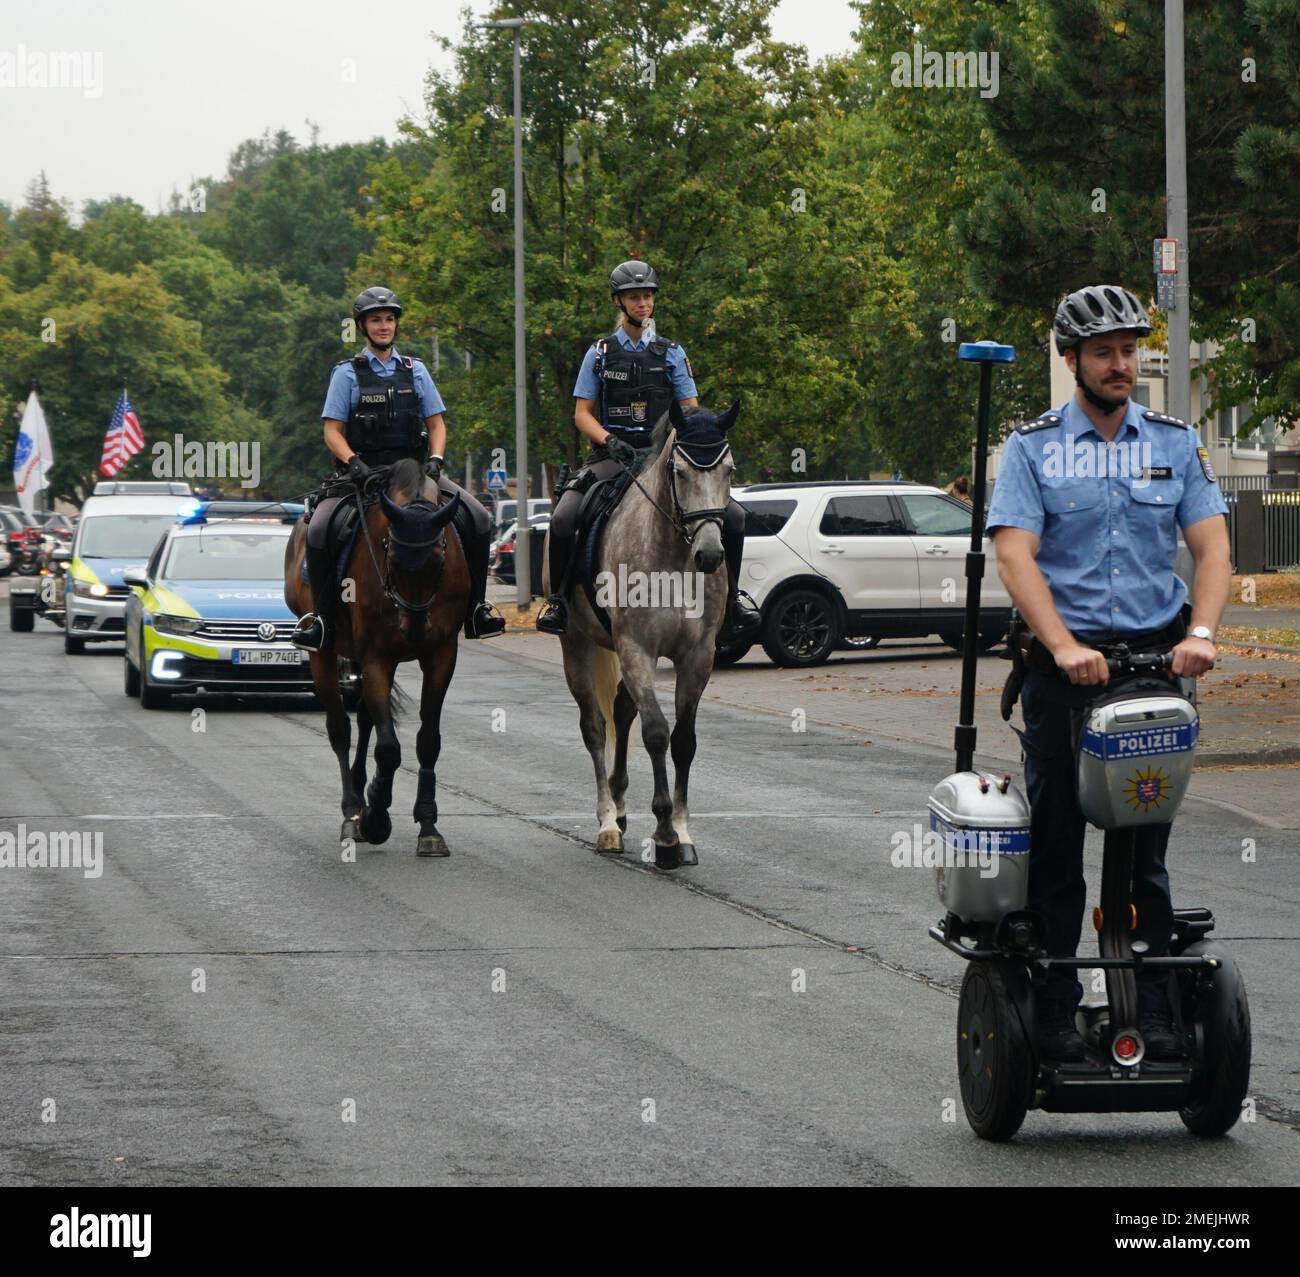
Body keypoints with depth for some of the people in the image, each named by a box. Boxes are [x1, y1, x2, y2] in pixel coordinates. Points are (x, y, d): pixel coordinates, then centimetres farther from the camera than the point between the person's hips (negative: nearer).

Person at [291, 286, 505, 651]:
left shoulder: (414, 370, 13)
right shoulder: (348, 373, 6)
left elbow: (436, 424, 13)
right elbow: (332, 430, 1)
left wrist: (434, 460, -6)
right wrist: (353, 463, -17)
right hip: (364, 470, -2)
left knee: (477, 520, -15)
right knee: (319, 531, -27)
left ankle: (475, 609, -6)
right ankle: (323, 617, -15)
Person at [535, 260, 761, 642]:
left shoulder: (671, 353, 13)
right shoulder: (601, 353, 10)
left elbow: (691, 410, 10)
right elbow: (582, 413, 6)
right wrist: (609, 440, -14)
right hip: (613, 454, -1)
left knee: (733, 515, -16)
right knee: (563, 518, -27)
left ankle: (731, 596, 2)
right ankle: (558, 599, -10)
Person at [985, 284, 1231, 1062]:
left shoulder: (1176, 444, 8)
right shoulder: (1033, 449, 1)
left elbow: (1213, 545, 0)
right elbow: (1016, 556, -10)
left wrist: (1201, 632, -19)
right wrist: (1065, 647, -24)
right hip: (1064, 667, -2)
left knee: (1147, 850, 5)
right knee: (1056, 846, 2)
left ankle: (1156, 1012, 7)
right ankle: (1053, 1011, 8)